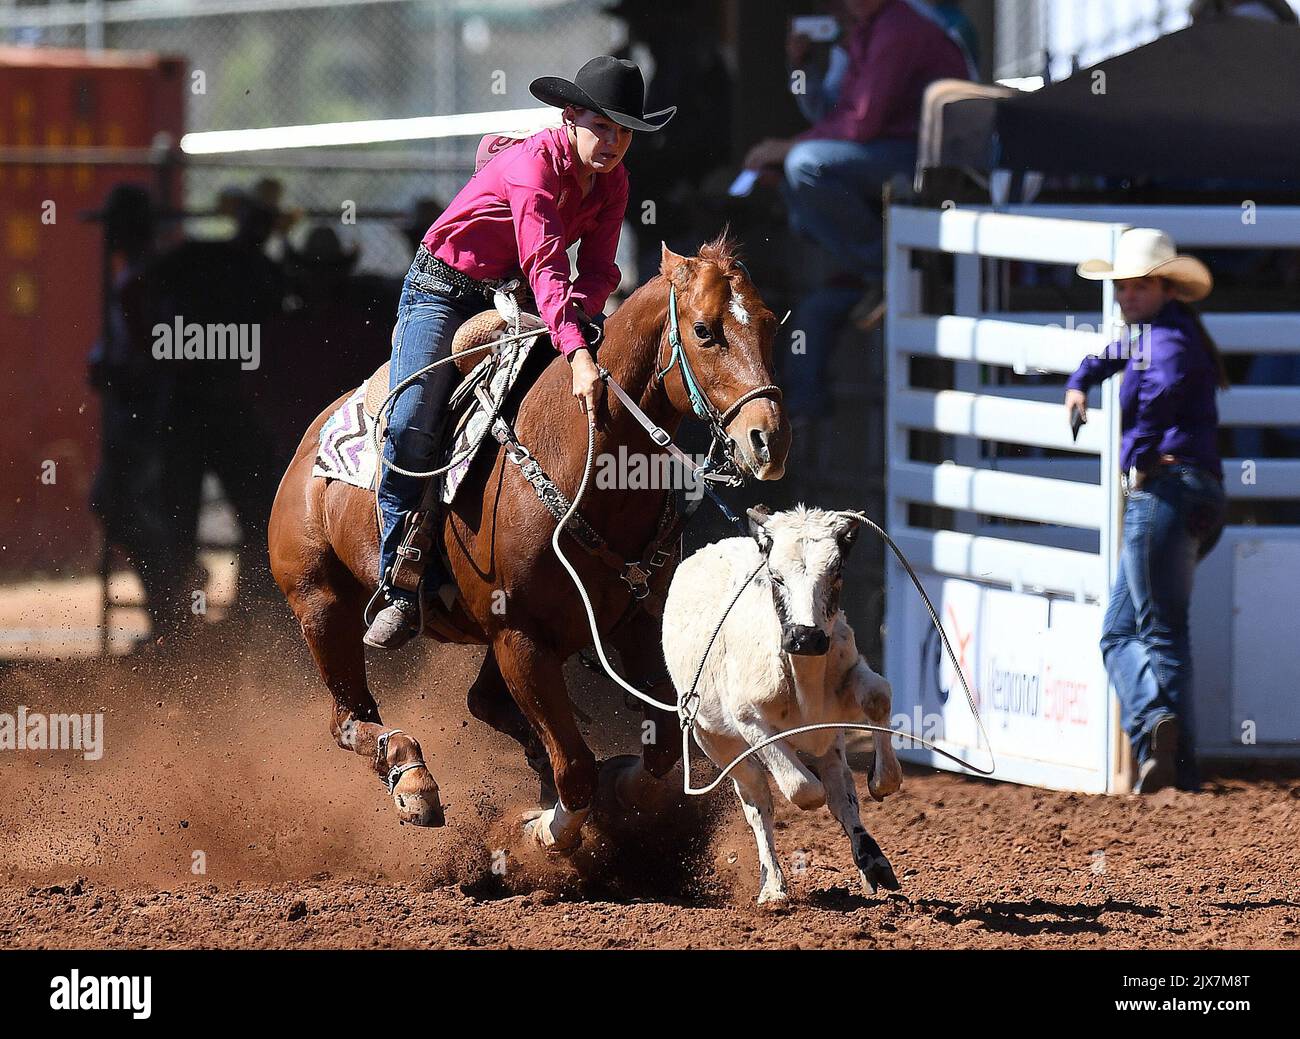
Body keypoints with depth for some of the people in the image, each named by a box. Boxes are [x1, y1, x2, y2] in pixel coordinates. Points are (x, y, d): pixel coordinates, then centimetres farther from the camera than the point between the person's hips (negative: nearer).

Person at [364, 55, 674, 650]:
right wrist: (576, 353, -50)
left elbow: (599, 271, -4)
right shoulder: (535, 164, -26)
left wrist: (574, 311, -28)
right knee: (410, 428, -26)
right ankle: (401, 587, -19)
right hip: (443, 291, -7)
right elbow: (545, 265, -38)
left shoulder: (612, 183, -2)